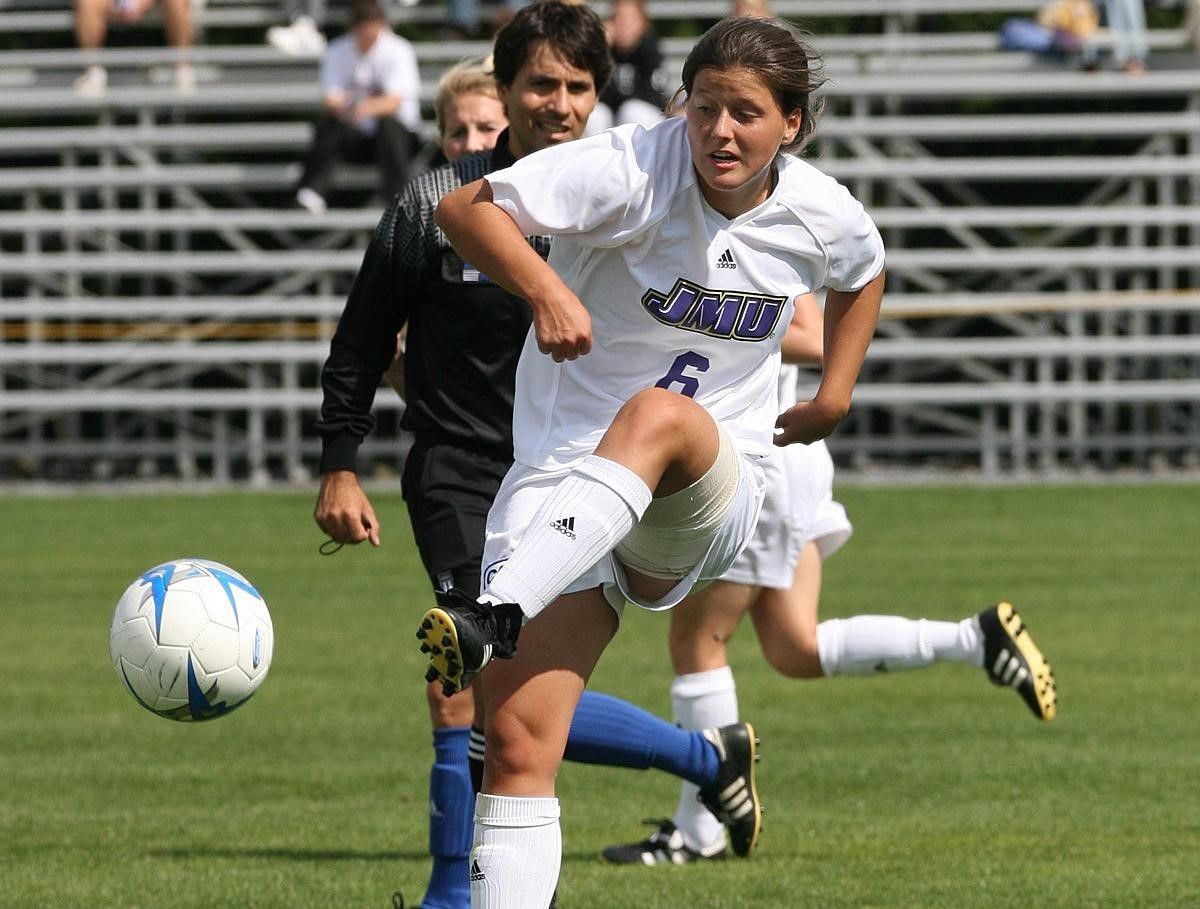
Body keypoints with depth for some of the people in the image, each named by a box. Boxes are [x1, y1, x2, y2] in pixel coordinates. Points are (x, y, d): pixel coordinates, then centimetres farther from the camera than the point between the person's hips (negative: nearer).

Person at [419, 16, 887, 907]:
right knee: (517, 738, -17)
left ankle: (498, 612, -55)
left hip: (707, 498, 1)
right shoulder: (632, 171, -10)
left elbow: (863, 271, 27)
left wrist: (836, 393, 18)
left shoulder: (822, 216, 1)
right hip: (562, 478, -1)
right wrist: (546, 289, -33)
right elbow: (466, 207, -17)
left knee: (659, 413, -38)